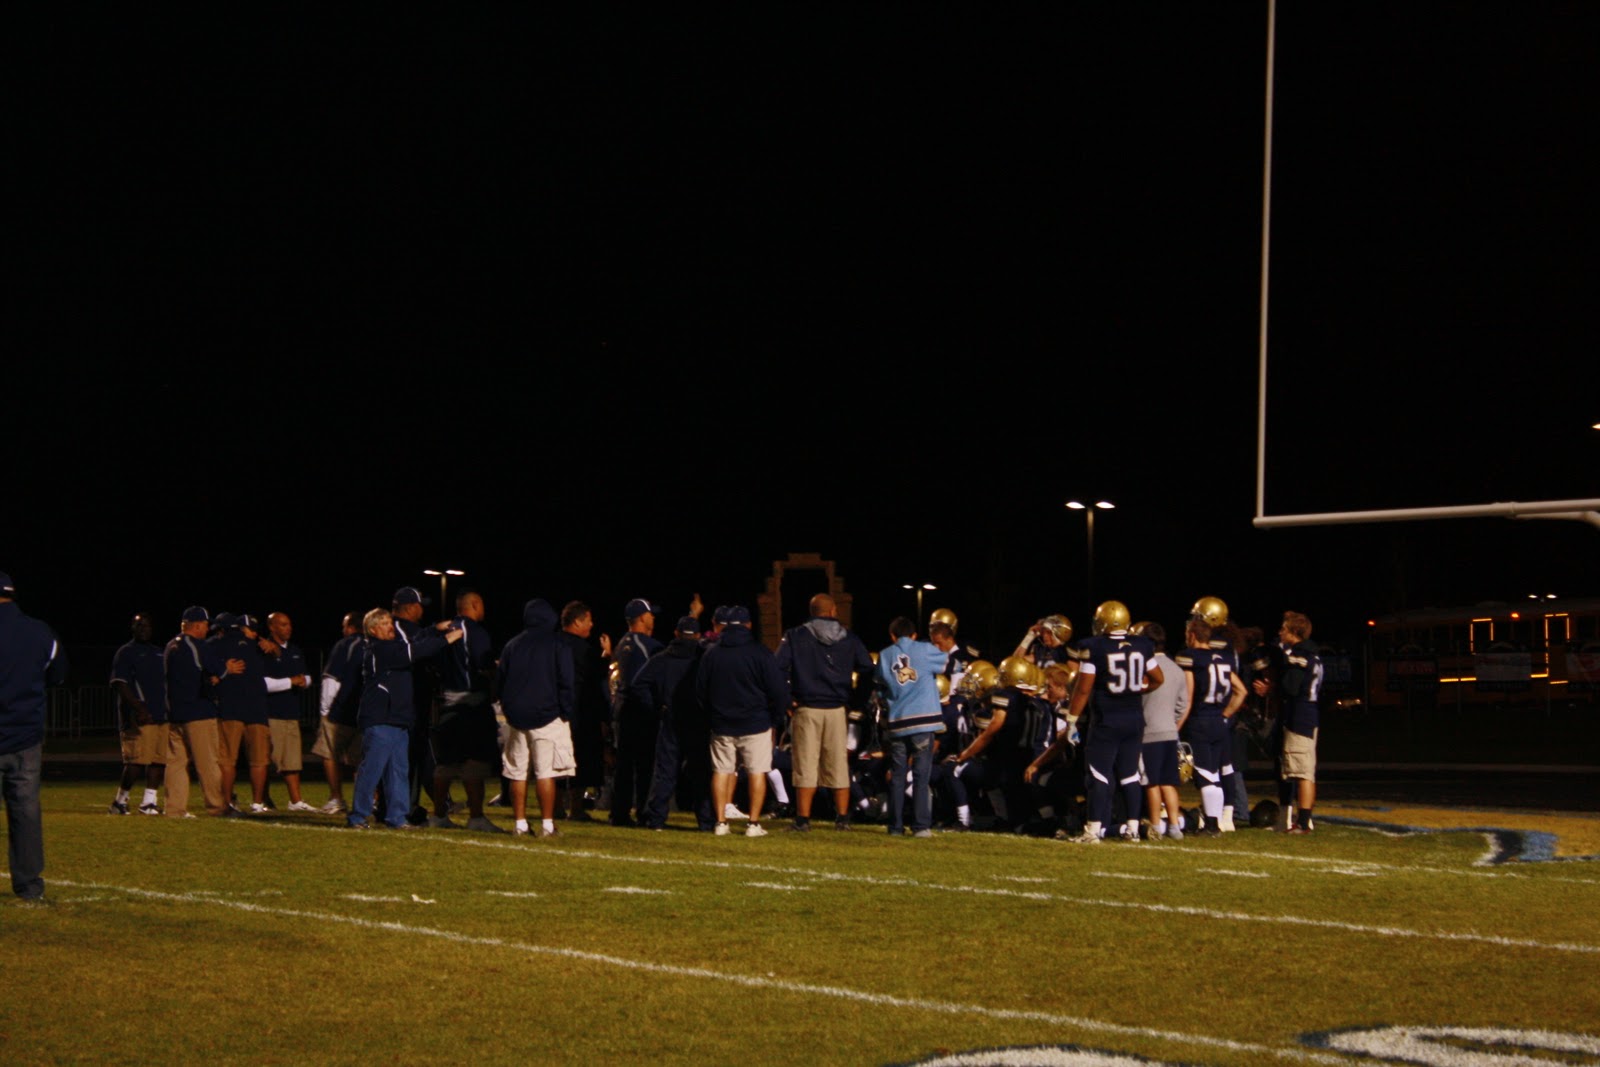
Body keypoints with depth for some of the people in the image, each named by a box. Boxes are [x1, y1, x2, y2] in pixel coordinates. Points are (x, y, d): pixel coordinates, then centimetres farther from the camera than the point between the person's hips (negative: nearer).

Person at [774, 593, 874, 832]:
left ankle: (803, 819, 0)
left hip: (806, 710, -1)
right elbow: (868, 671, 2)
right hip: (838, 711, 2)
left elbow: (778, 669, -8)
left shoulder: (795, 637, 0)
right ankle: (843, 817, 10)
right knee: (839, 765, 8)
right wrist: (856, 700, 11)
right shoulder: (850, 639, 6)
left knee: (806, 765, 1)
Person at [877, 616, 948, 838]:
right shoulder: (925, 650, 2)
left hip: (896, 722, 2)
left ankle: (895, 826, 9)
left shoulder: (884, 656, 8)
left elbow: (879, 687, 13)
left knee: (897, 775, 8)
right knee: (921, 775, 0)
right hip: (923, 719, -2)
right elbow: (947, 664, 15)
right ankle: (921, 825, -4)